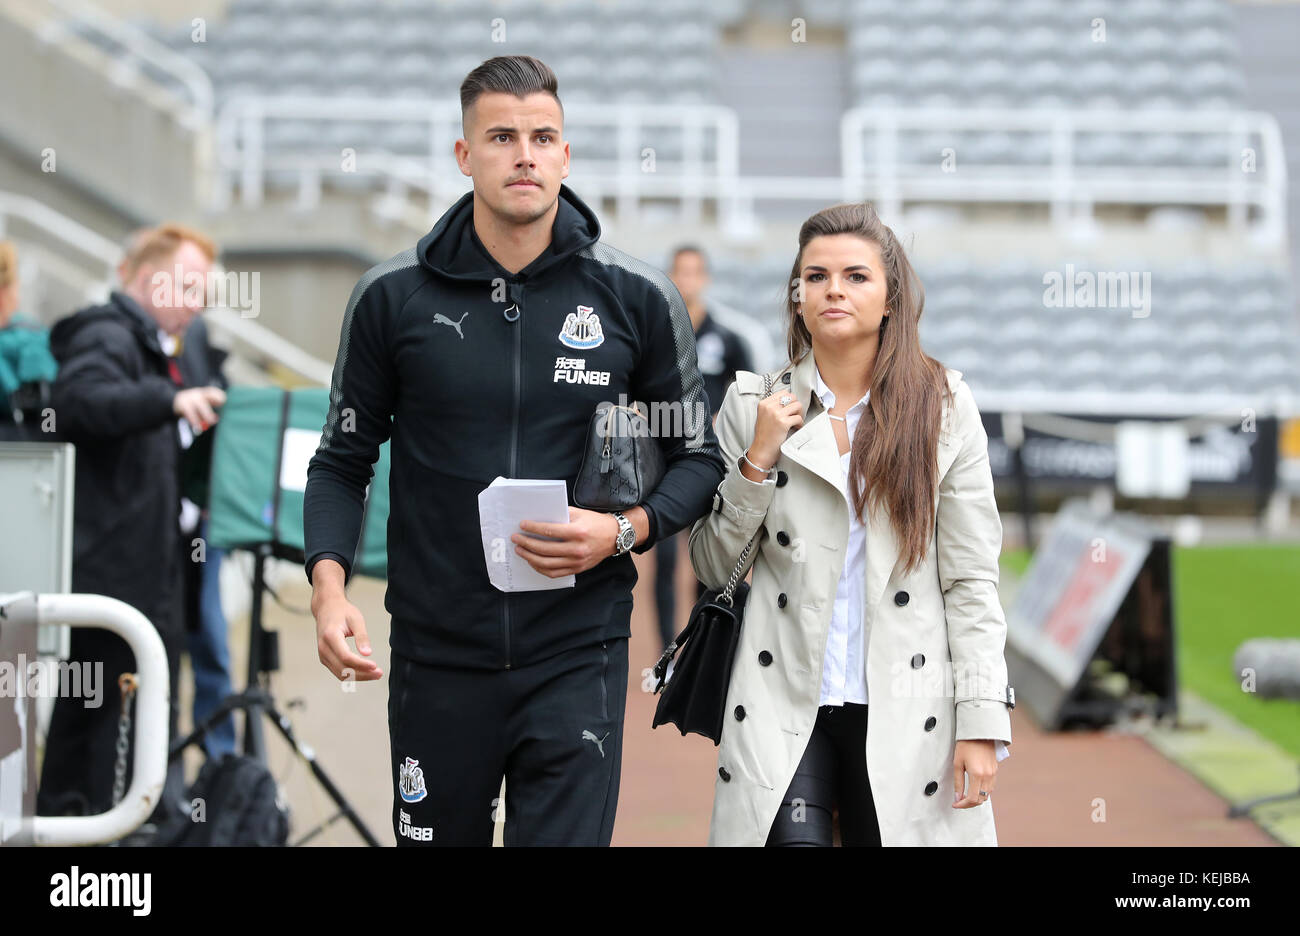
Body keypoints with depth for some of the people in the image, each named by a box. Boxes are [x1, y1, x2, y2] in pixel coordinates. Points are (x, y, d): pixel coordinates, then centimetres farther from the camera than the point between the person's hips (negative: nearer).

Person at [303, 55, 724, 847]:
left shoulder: (637, 298, 0)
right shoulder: (393, 297, 1)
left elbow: (698, 460, 8)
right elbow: (344, 462, 7)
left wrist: (623, 532, -11)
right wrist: (329, 585, -10)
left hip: (577, 656, -1)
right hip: (436, 654, 1)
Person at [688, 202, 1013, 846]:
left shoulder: (944, 407, 3)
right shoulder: (753, 406, 5)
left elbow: (970, 580, 1)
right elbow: (712, 569, 7)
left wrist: (983, 721, -5)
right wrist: (757, 462, -6)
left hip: (905, 713, 0)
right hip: (783, 705, 0)